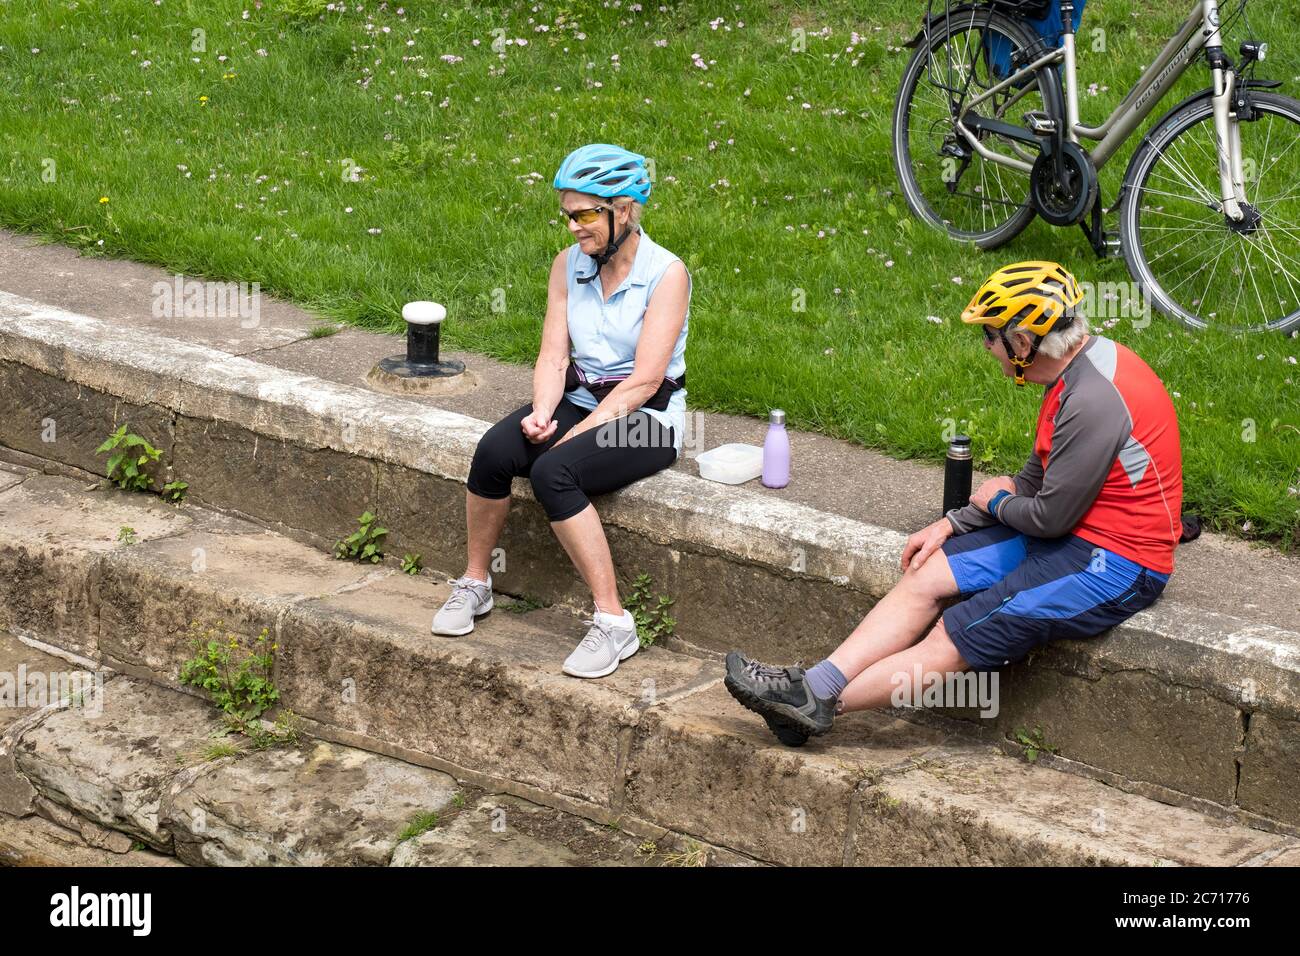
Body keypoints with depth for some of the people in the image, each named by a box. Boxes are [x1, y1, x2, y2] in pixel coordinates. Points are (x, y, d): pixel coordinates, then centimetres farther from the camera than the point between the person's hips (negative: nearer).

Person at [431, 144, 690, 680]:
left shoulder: (666, 274, -13)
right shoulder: (569, 265, 4)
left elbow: (643, 380, -18)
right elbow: (553, 355, 1)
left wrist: (579, 433, -22)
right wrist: (542, 414, -19)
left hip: (645, 417, -5)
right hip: (579, 398, 5)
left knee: (553, 471, -33)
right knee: (493, 452, -24)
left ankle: (613, 623, -28)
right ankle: (474, 584, -2)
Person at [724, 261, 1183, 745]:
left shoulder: (1095, 401, -26)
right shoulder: (1082, 366, 7)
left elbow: (1051, 515, -21)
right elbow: (1037, 479, 15)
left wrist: (997, 502, 1)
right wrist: (952, 524, 8)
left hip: (1114, 564, -10)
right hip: (1078, 535, 10)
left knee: (954, 642, -13)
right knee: (926, 577, 0)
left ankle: (819, 703, -6)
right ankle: (814, 686, -5)